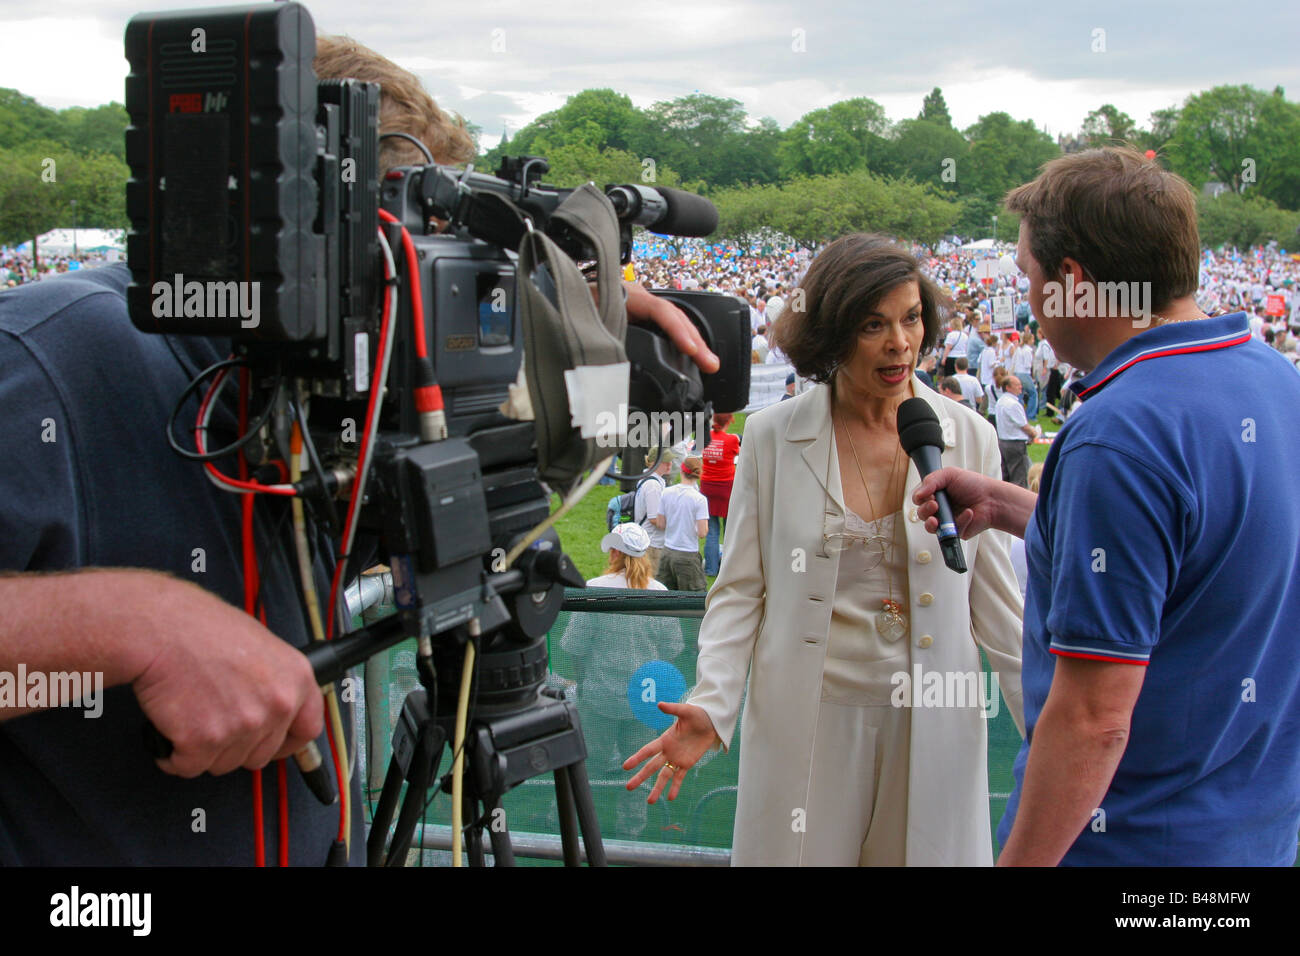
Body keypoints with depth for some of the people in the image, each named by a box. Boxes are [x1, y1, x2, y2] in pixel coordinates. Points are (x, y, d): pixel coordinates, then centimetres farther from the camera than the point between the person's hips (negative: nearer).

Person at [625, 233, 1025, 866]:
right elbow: (740, 590, 0)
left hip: (930, 728, 1)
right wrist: (711, 706, -13)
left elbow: (994, 600, 5)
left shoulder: (969, 438, 0)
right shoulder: (772, 436, -2)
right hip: (806, 725, -1)